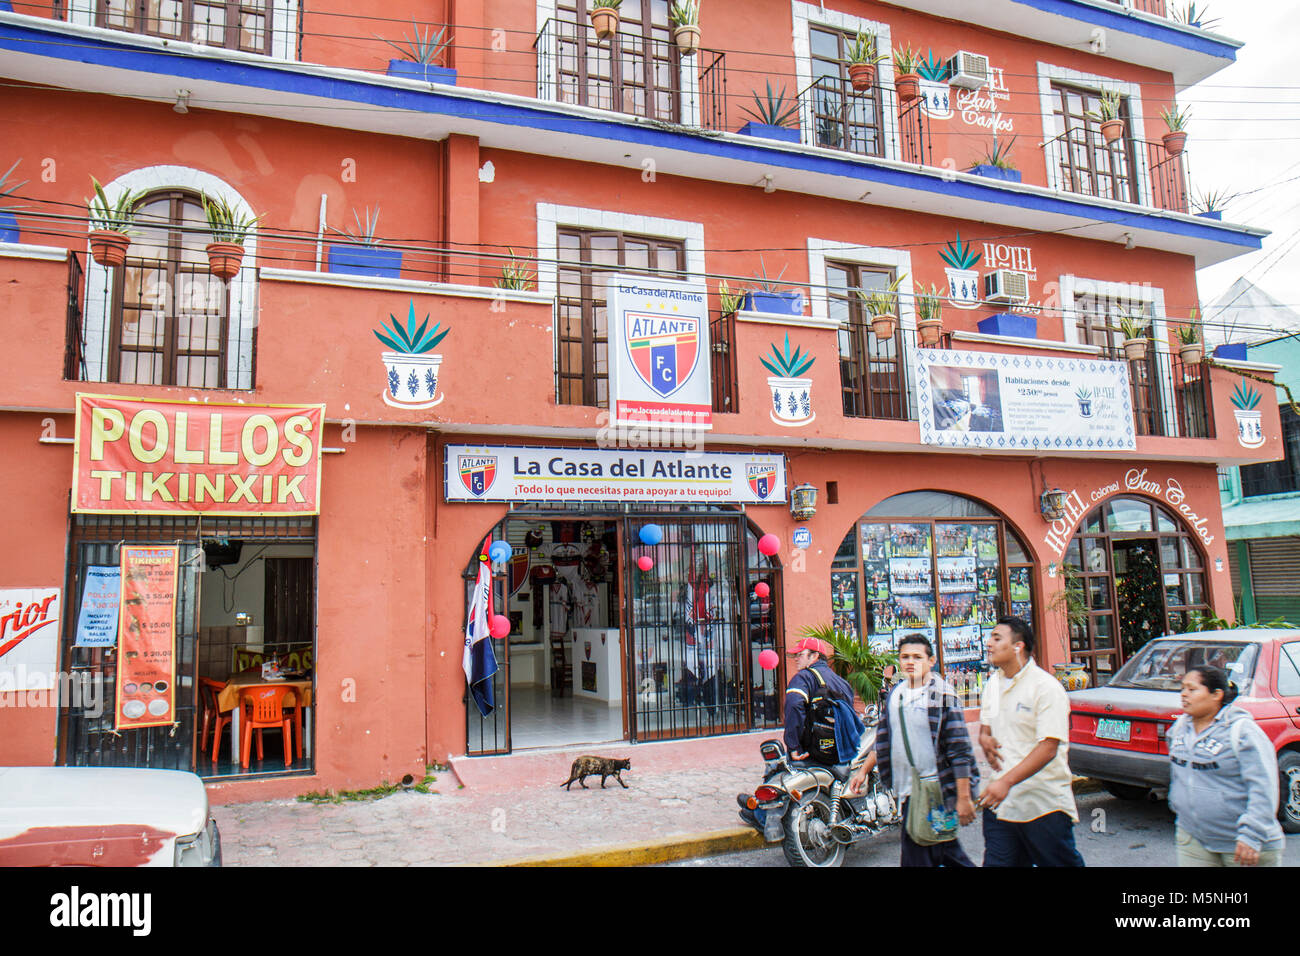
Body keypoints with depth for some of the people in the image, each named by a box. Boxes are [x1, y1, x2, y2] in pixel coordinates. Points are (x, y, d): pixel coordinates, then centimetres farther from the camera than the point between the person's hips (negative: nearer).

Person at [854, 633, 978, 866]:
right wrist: (864, 770, 15)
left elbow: (960, 750, -14)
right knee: (947, 852, 16)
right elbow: (883, 740, 20)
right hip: (908, 791, 7)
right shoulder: (895, 694, 10)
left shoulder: (942, 695, -11)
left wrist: (963, 798, -17)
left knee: (917, 857, -5)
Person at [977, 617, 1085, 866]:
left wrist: (1006, 782, -29)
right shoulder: (994, 683, 10)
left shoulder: (1046, 687, -14)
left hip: (1044, 806, -6)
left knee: (1063, 862, 7)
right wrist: (984, 738, 0)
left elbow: (1048, 748, -21)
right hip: (1000, 802, 6)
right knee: (997, 862, 7)